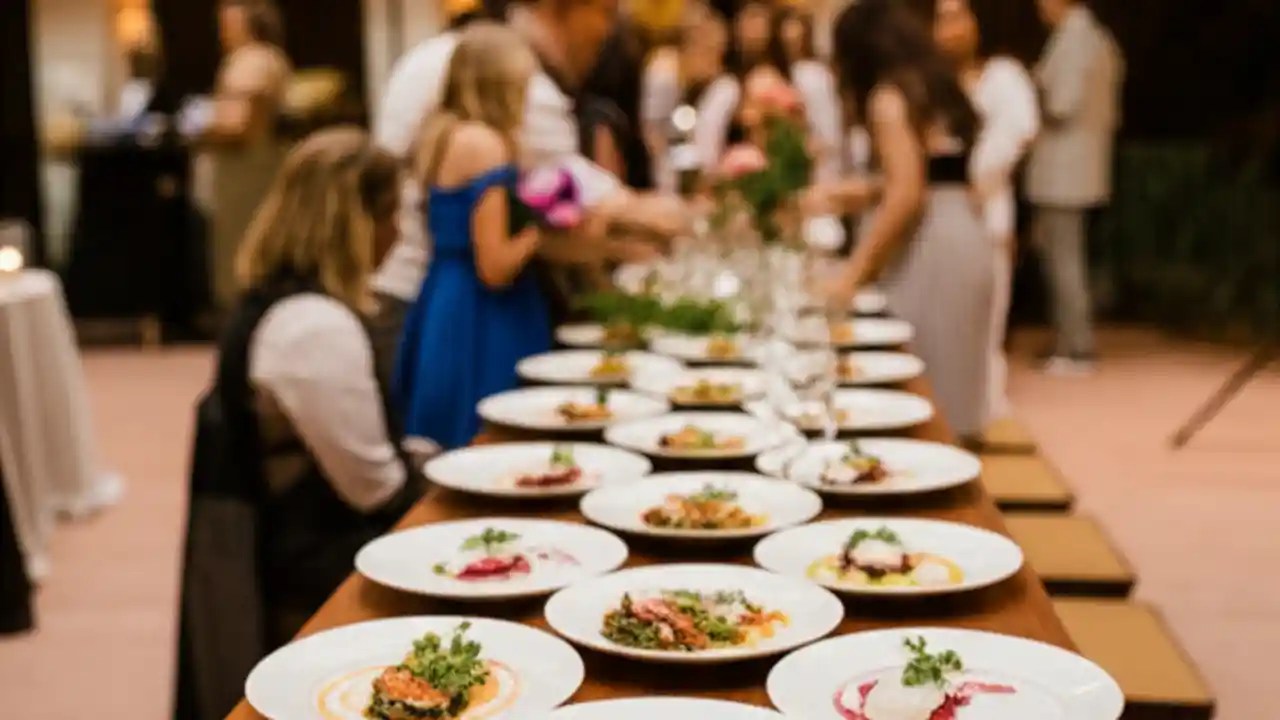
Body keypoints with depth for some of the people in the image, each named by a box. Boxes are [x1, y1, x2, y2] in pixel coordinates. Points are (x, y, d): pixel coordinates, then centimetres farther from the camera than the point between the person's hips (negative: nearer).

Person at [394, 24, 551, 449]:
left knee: (452, 454, 14)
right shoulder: (483, 143, -15)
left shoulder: (440, 132, 12)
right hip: (477, 324, -10)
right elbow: (495, 268, -18)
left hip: (442, 307, 10)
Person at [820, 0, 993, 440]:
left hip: (932, 245, -9)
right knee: (950, 384, 12)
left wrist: (854, 271, -16)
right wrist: (865, 194, 26)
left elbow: (907, 194, -18)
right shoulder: (932, 87, 17)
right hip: (961, 236, 9)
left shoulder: (889, 96, -8)